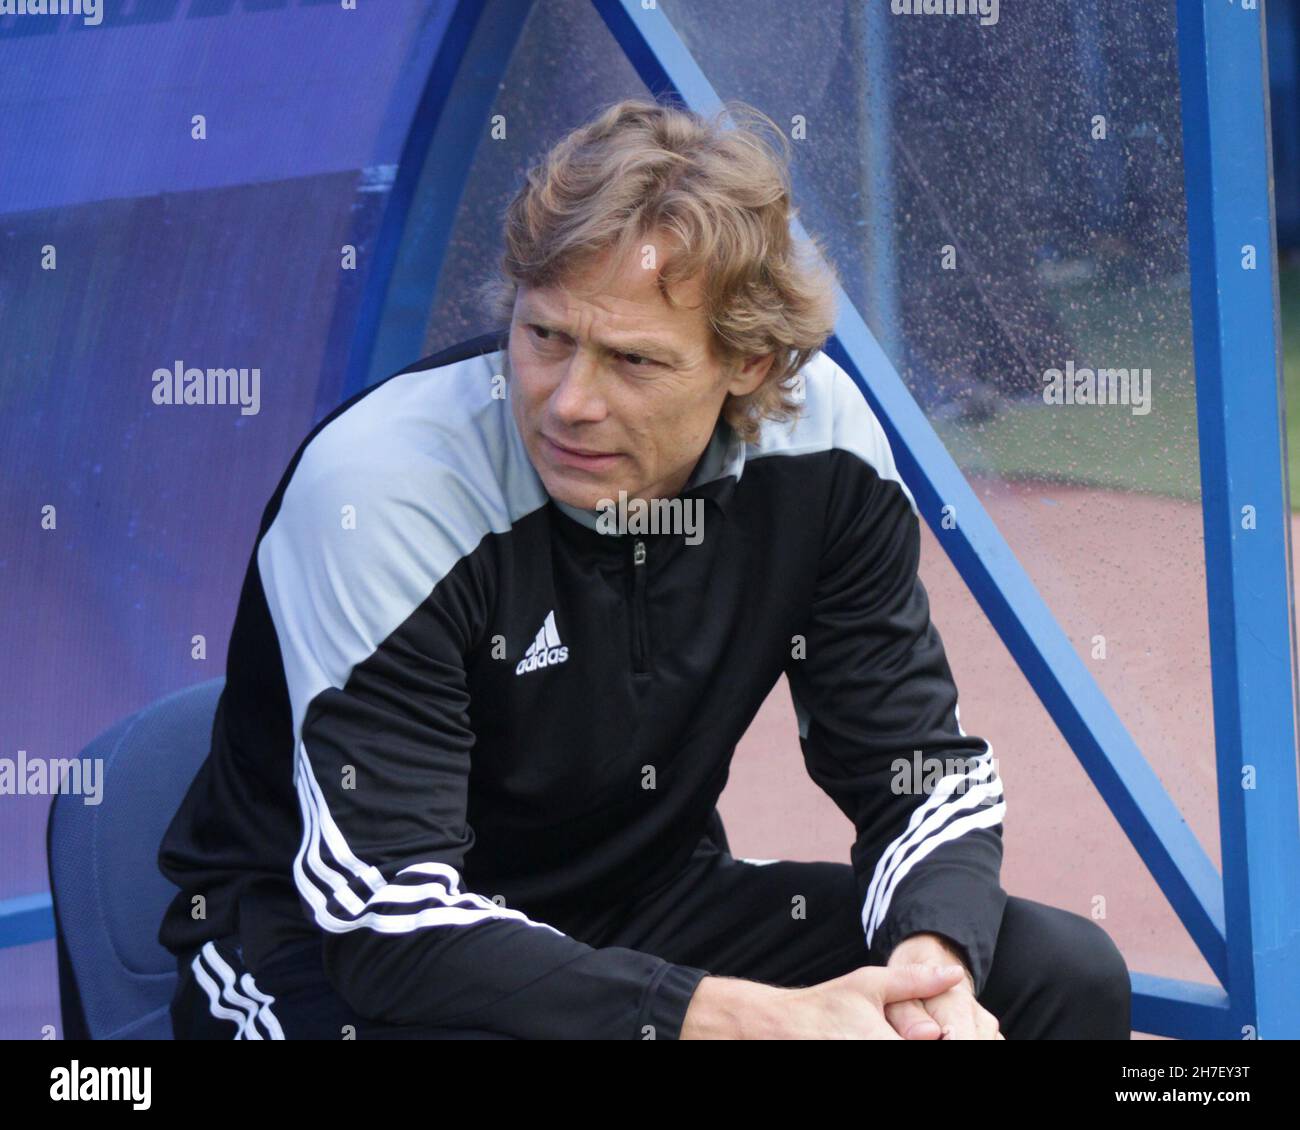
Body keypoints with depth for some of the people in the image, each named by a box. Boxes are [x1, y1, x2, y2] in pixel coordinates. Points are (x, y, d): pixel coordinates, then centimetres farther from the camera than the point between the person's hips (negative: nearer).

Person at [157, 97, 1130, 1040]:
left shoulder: (816, 436, -11)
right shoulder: (384, 491, -26)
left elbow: (921, 767, -3)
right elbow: (390, 919, -31)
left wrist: (931, 967, -27)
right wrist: (754, 1020, -38)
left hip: (646, 910, 5)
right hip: (334, 944, -5)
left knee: (1065, 976, -11)